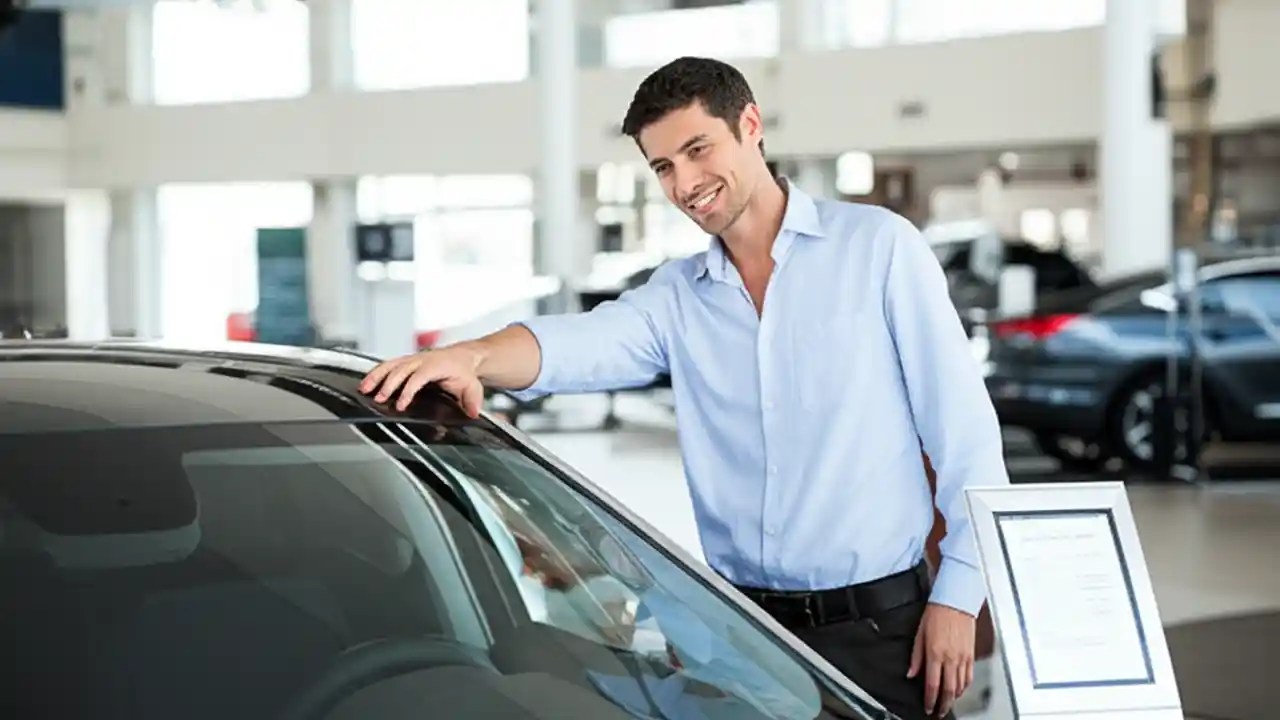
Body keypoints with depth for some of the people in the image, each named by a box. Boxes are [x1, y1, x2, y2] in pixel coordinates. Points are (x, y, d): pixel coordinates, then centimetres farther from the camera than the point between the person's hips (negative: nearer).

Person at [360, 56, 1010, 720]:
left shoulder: (877, 245, -1)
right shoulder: (676, 297, 9)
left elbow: (963, 425, -3)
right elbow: (578, 343, -11)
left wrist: (957, 594, -8)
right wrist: (471, 357, -33)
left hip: (880, 626, -3)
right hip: (743, 630, 3)